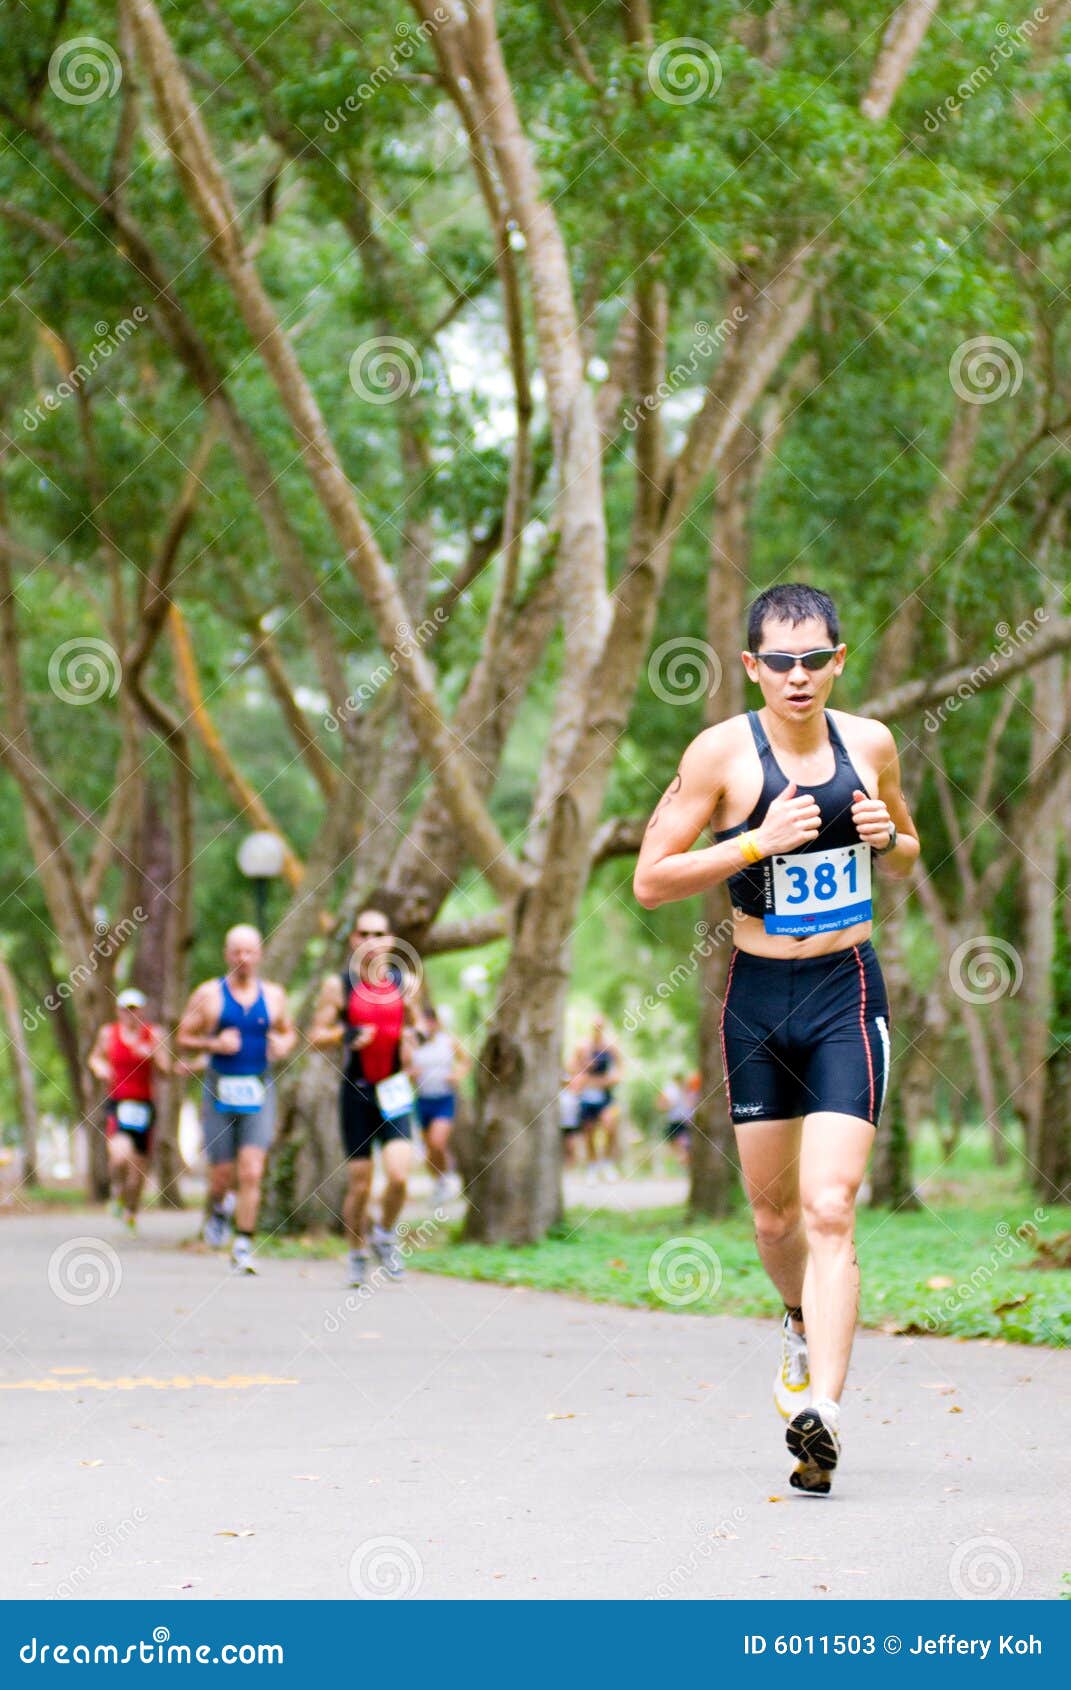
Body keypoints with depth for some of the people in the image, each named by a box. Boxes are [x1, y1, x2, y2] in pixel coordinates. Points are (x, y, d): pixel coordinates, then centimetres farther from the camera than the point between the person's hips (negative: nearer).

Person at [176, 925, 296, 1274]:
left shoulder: (273, 995, 5)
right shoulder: (209, 994, -1)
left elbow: (288, 1032, 19)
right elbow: (182, 1038, 2)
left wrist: (284, 1044, -4)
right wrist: (214, 1044, -16)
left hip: (259, 1092, 1)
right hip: (220, 1090, -1)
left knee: (251, 1172, -11)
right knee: (222, 1173, 4)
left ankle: (244, 1246, -6)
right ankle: (217, 1208, 39)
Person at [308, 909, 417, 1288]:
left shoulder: (404, 982, 5)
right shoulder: (338, 985, -2)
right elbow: (315, 1035, 0)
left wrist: (409, 1042, 0)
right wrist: (346, 1035, -19)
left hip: (394, 1090, 1)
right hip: (356, 1090, -1)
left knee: (398, 1174, -16)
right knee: (359, 1183, 1)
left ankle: (385, 1233, 12)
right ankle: (357, 1254, 22)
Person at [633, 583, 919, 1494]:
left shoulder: (870, 744, 2)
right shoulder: (723, 752, -7)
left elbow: (906, 858, 19)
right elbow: (650, 880, -8)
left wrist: (888, 837, -5)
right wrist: (759, 842, -19)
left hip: (848, 993, 0)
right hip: (758, 998, 0)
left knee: (829, 1207, -14)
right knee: (775, 1211, 12)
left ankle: (821, 1411, -22)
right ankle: (803, 1323, 45)